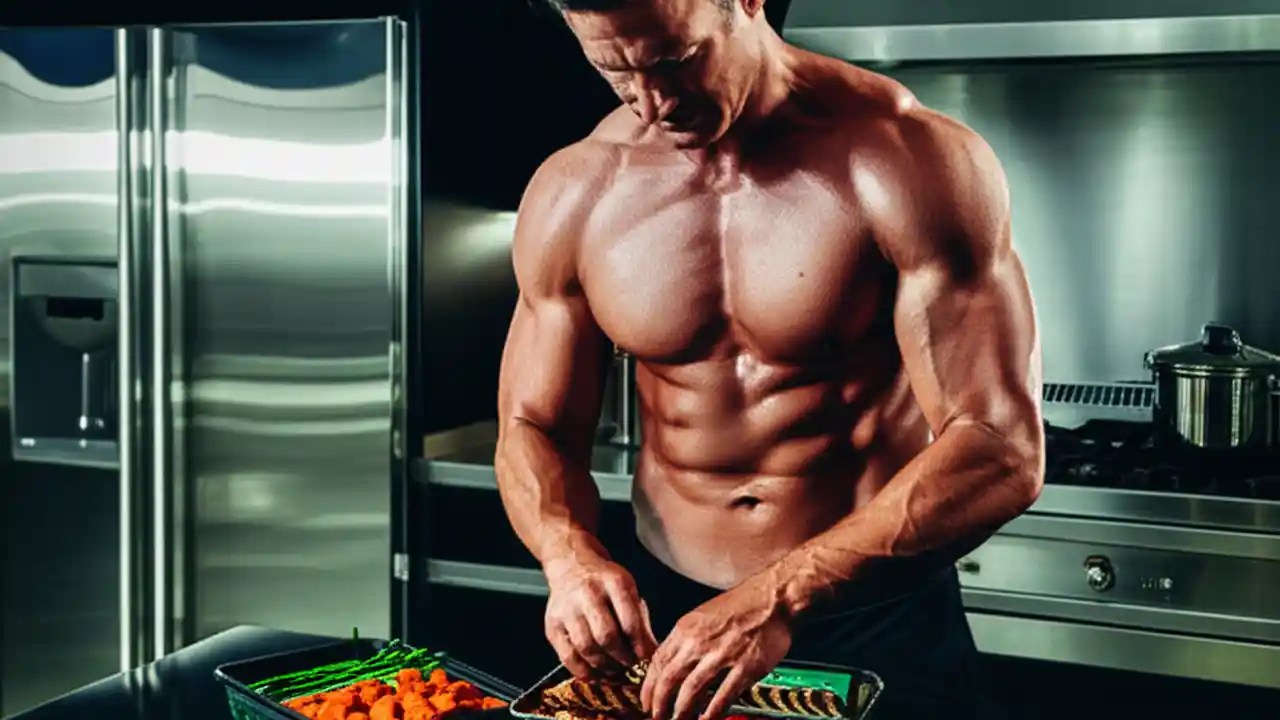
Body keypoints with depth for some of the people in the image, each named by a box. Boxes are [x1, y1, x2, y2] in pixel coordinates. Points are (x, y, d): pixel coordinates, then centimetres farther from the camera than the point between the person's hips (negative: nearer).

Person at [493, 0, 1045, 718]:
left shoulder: (910, 162, -19)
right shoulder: (573, 196, -6)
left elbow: (1002, 452, -23)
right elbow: (533, 429, 3)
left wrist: (782, 597, -33)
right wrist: (571, 556, -19)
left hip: (881, 626, -3)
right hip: (664, 613, 4)